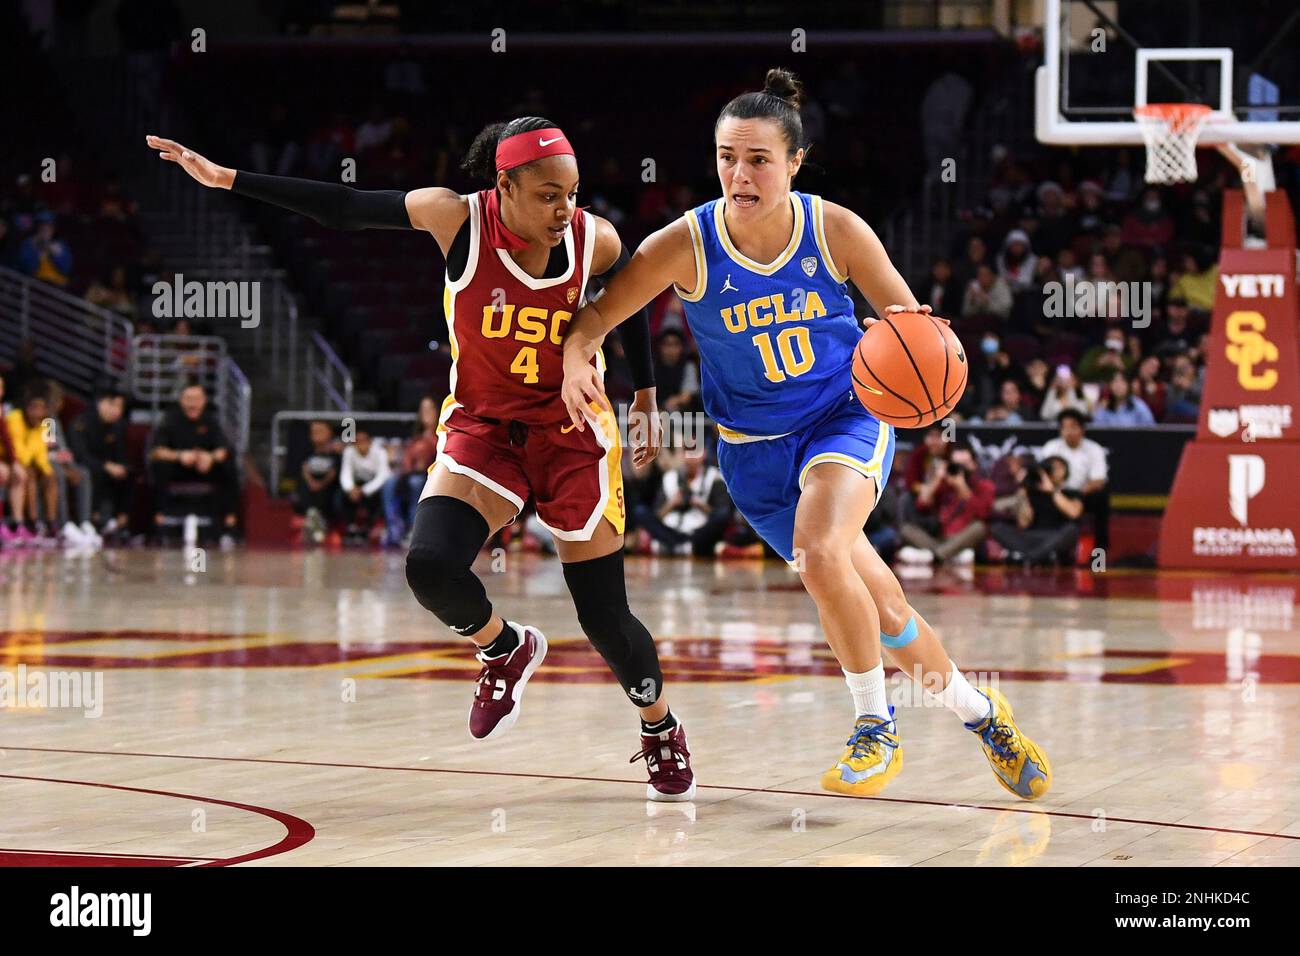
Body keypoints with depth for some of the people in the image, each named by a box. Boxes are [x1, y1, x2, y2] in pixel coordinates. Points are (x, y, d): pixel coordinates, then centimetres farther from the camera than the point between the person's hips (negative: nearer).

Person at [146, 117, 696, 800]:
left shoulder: (597, 241, -15)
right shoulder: (459, 219, -18)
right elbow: (344, 209, -12)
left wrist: (646, 397, 15)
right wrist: (225, 178, -13)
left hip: (572, 433, -1)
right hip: (480, 427, 1)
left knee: (605, 618, -2)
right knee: (430, 566, -24)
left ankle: (662, 729, 28)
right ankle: (505, 649, 10)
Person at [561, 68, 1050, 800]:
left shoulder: (836, 231, -15)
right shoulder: (689, 245, -16)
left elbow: (910, 324, -6)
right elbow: (599, 313, -10)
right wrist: (577, 357, -32)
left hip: (847, 416, -2)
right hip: (755, 446, 2)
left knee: (820, 553, -31)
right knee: (882, 605, 5)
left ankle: (877, 728, -11)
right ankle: (979, 713, 30)